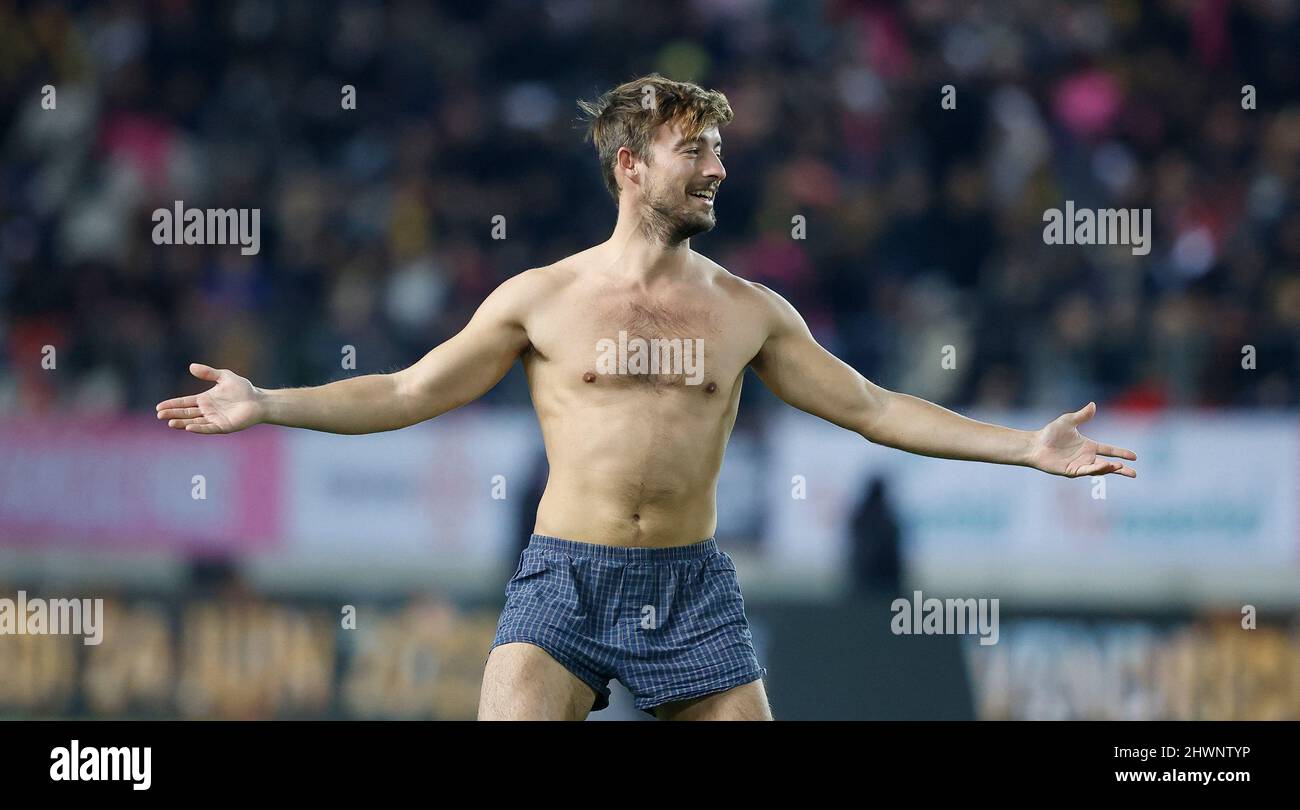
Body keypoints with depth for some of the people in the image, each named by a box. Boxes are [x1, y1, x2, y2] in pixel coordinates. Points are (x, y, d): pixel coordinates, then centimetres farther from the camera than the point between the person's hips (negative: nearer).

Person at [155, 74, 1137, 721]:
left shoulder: (748, 312, 7)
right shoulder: (540, 299, 2)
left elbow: (870, 406, 12)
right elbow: (408, 394, 5)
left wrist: (1026, 448, 7)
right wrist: (267, 406, -5)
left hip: (691, 587, 2)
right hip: (566, 582, -2)